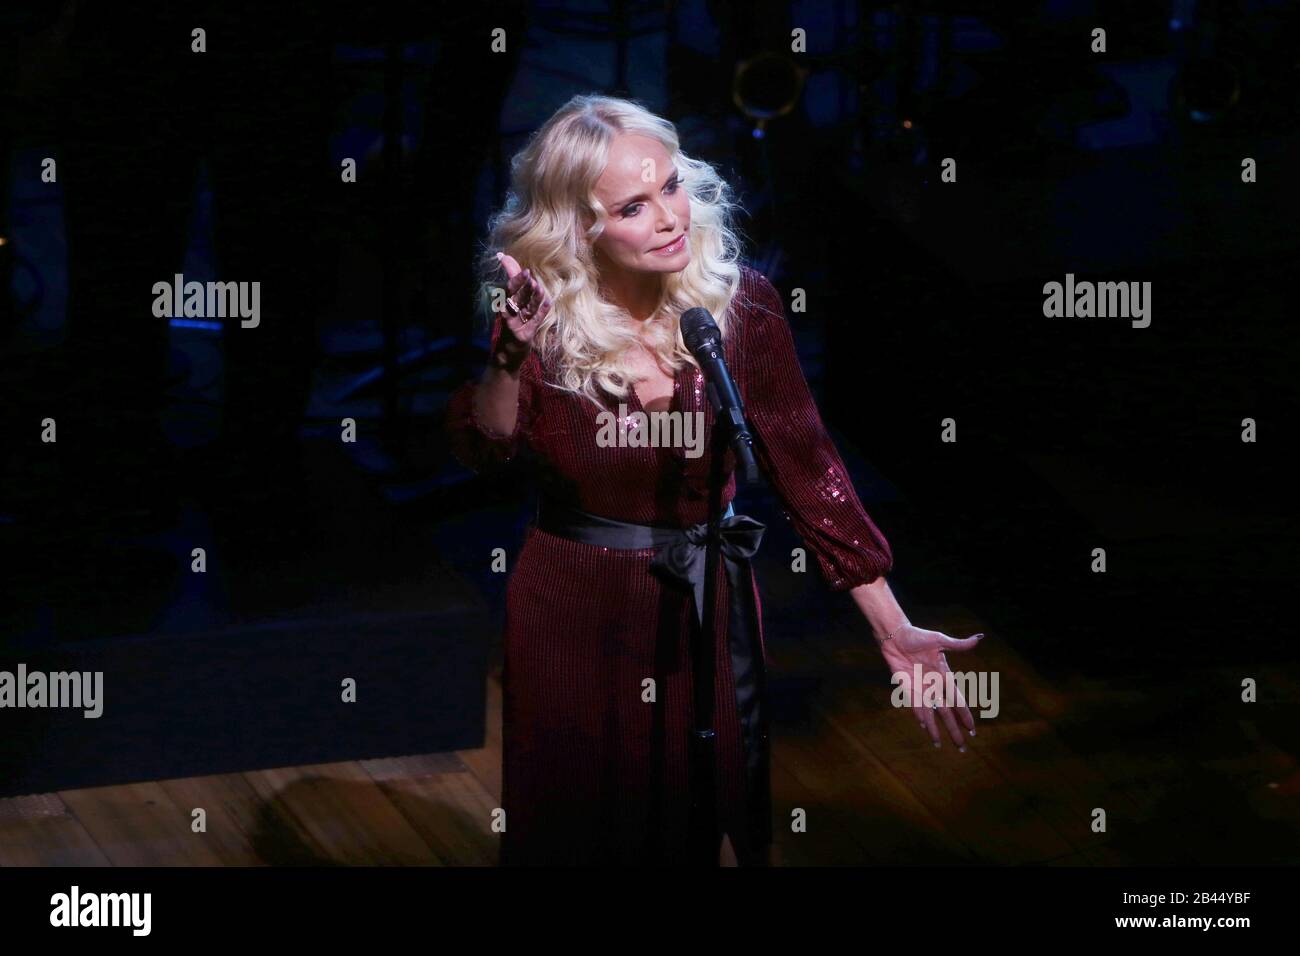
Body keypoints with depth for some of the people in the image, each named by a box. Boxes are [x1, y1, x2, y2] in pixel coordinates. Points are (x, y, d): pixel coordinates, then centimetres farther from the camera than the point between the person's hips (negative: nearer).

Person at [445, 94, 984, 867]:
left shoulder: (741, 305, -13)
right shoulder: (545, 314, -12)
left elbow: (807, 468, -9)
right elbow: (486, 452, -11)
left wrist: (894, 631, -10)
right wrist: (511, 353, -30)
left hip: (706, 610, 0)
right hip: (572, 620, 0)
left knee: (706, 828, 11)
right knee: (571, 831, 15)